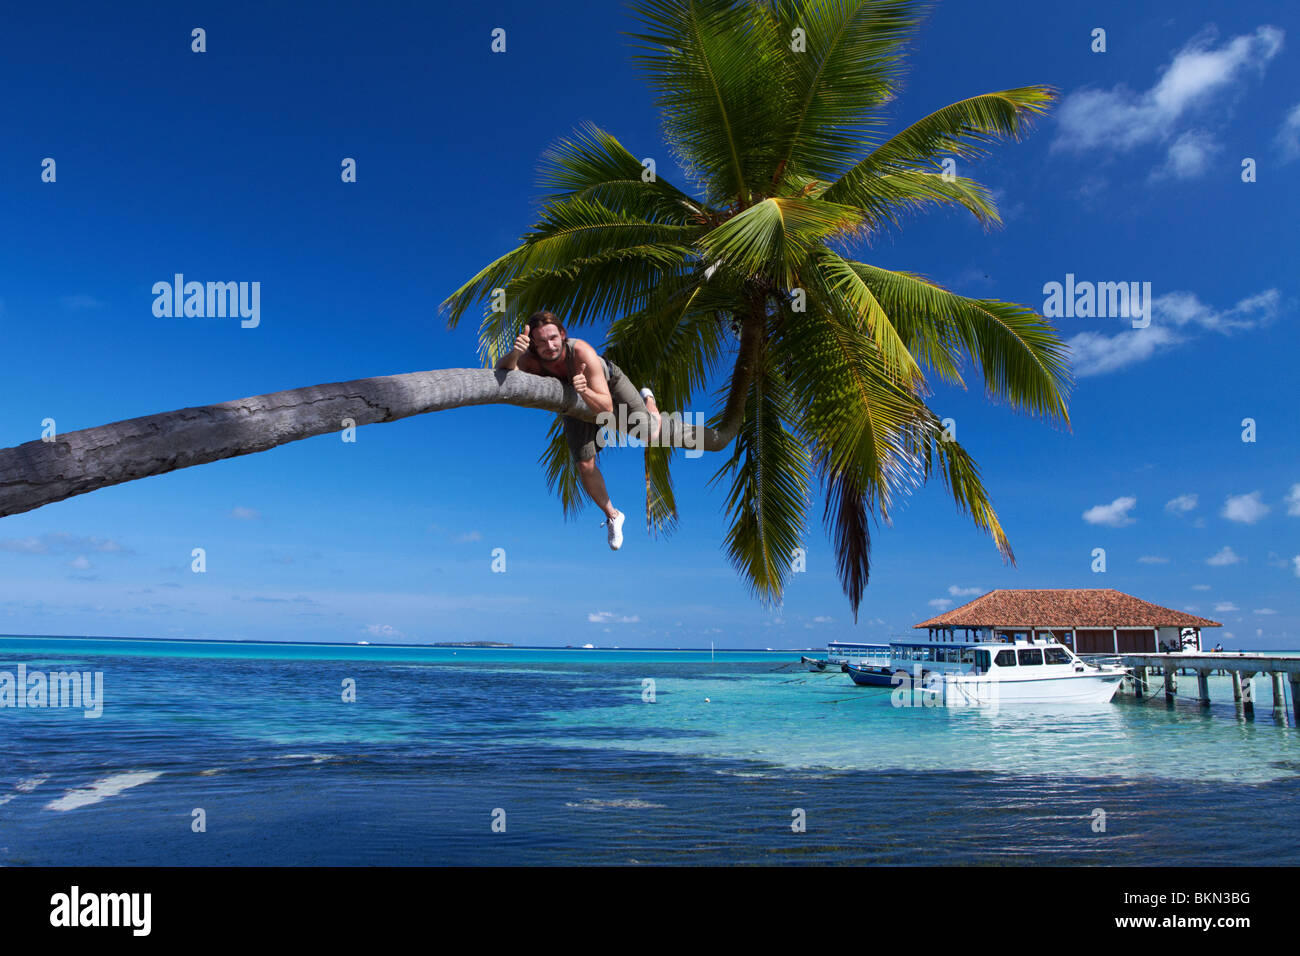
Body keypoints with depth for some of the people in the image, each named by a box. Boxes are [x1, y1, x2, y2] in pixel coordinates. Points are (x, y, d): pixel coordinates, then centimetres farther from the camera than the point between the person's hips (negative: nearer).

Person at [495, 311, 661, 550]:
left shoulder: (582, 353, -44)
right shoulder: (531, 360, -36)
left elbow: (606, 408, -44)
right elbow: (503, 370, -57)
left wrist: (584, 391, -62)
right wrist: (514, 353, -77)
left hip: (609, 381, -2)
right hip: (576, 398, 2)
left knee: (649, 435, -13)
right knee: (585, 465, -6)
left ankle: (647, 401, 26)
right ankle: (612, 516, 21)